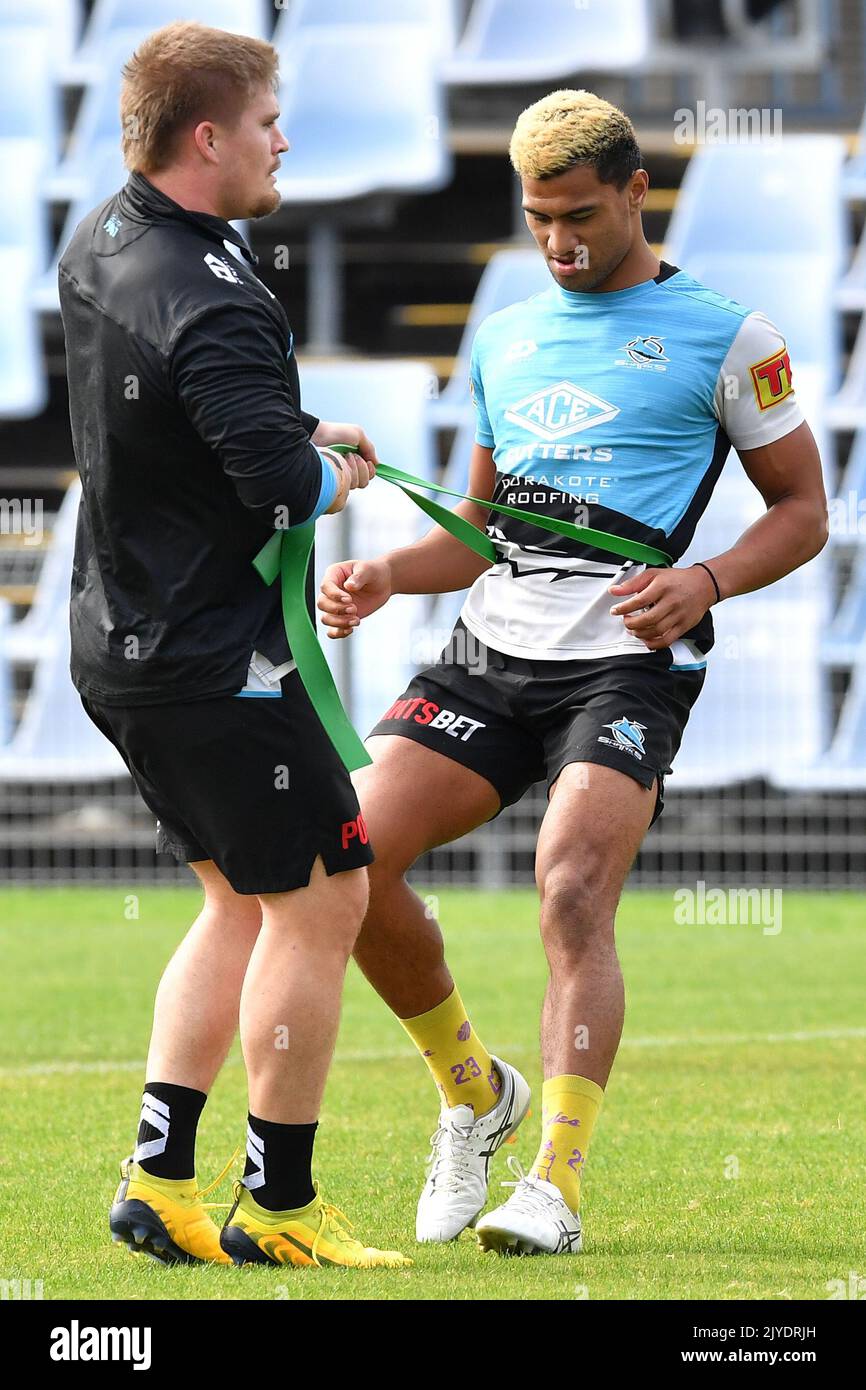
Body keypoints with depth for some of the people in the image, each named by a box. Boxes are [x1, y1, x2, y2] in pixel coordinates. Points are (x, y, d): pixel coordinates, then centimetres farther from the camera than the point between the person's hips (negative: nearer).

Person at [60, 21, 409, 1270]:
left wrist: (301, 440, 11)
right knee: (321, 898, 0)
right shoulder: (210, 308, -24)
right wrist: (337, 471, -9)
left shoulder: (98, 246, 7)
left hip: (117, 640, 10)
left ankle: (159, 1178, 14)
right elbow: (283, 483, -32)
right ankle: (279, 1204, 5)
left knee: (243, 902, 18)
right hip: (208, 654, -10)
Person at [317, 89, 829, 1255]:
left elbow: (803, 511, 6)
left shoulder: (722, 333, 4)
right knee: (351, 853, -10)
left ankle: (554, 1187, -21)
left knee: (573, 898, -23)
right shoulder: (503, 338, 19)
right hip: (492, 649, 5)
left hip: (625, 664, -5)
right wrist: (382, 577, 7)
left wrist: (707, 581, -12)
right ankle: (473, 1093, 11)